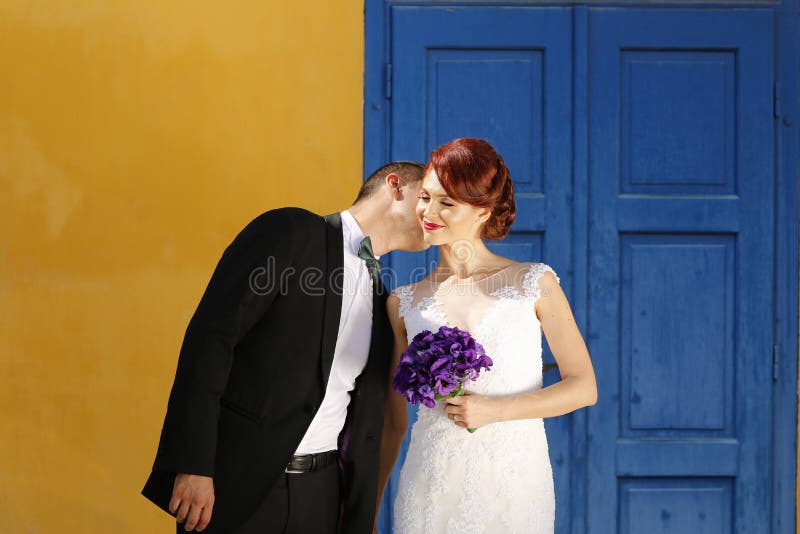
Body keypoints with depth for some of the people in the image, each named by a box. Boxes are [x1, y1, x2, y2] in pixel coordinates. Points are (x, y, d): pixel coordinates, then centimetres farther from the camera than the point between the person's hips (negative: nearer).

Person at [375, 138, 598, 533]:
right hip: (431, 487, 1)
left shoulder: (534, 283, -1)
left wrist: (494, 409, -14)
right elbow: (392, 423, 10)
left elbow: (584, 387, -3)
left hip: (514, 488, -1)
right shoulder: (404, 304, 5)